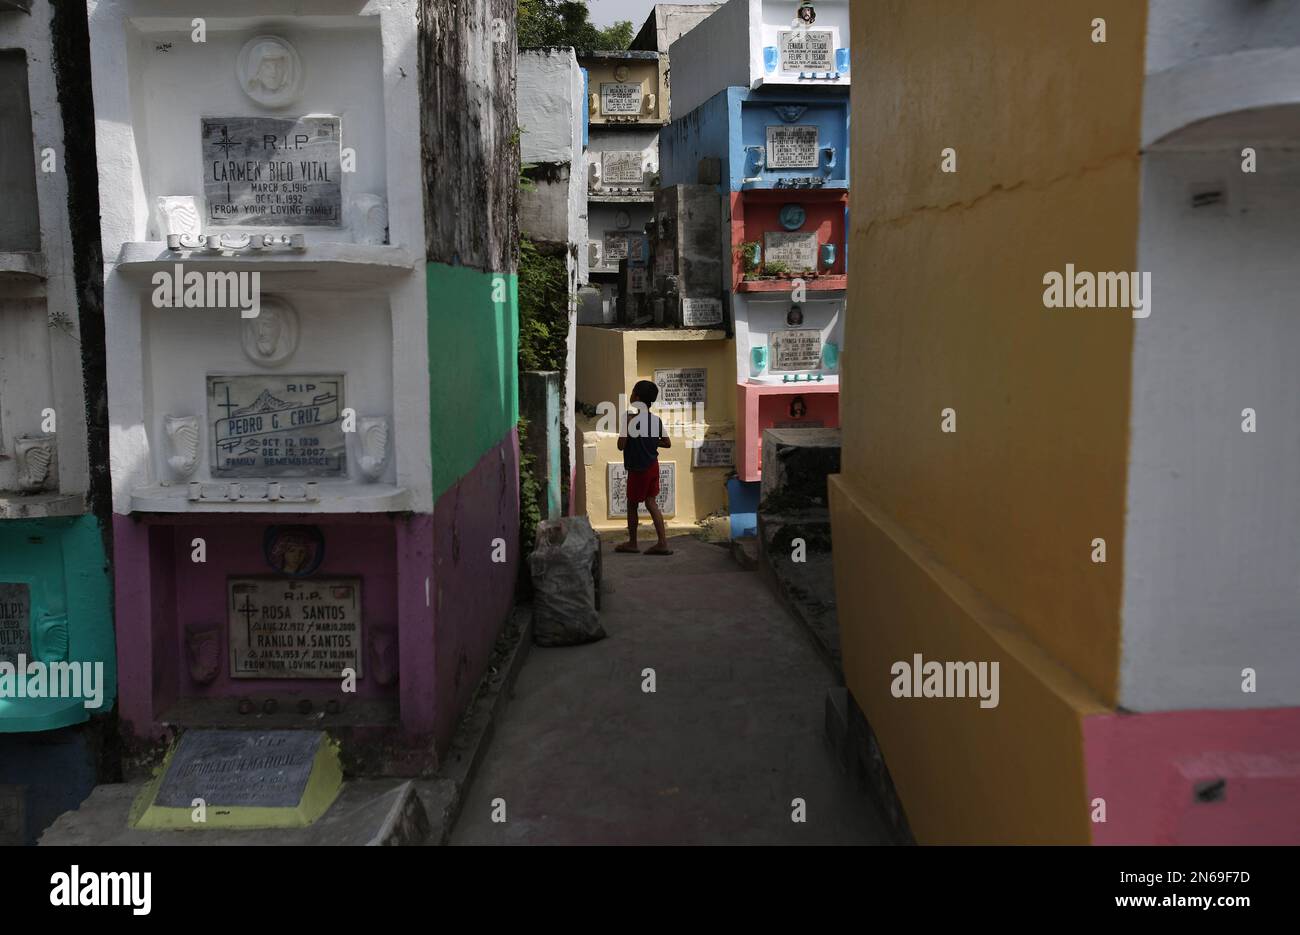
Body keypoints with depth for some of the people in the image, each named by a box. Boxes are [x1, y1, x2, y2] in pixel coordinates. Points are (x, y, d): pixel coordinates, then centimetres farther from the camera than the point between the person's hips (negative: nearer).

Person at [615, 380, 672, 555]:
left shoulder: (630, 419, -18)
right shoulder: (656, 420, 1)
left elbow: (621, 446, -17)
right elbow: (667, 443, 6)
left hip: (637, 469, -6)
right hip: (653, 465, 6)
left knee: (632, 505, 9)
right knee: (651, 503, 10)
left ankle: (632, 543, 21)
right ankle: (663, 543, 4)